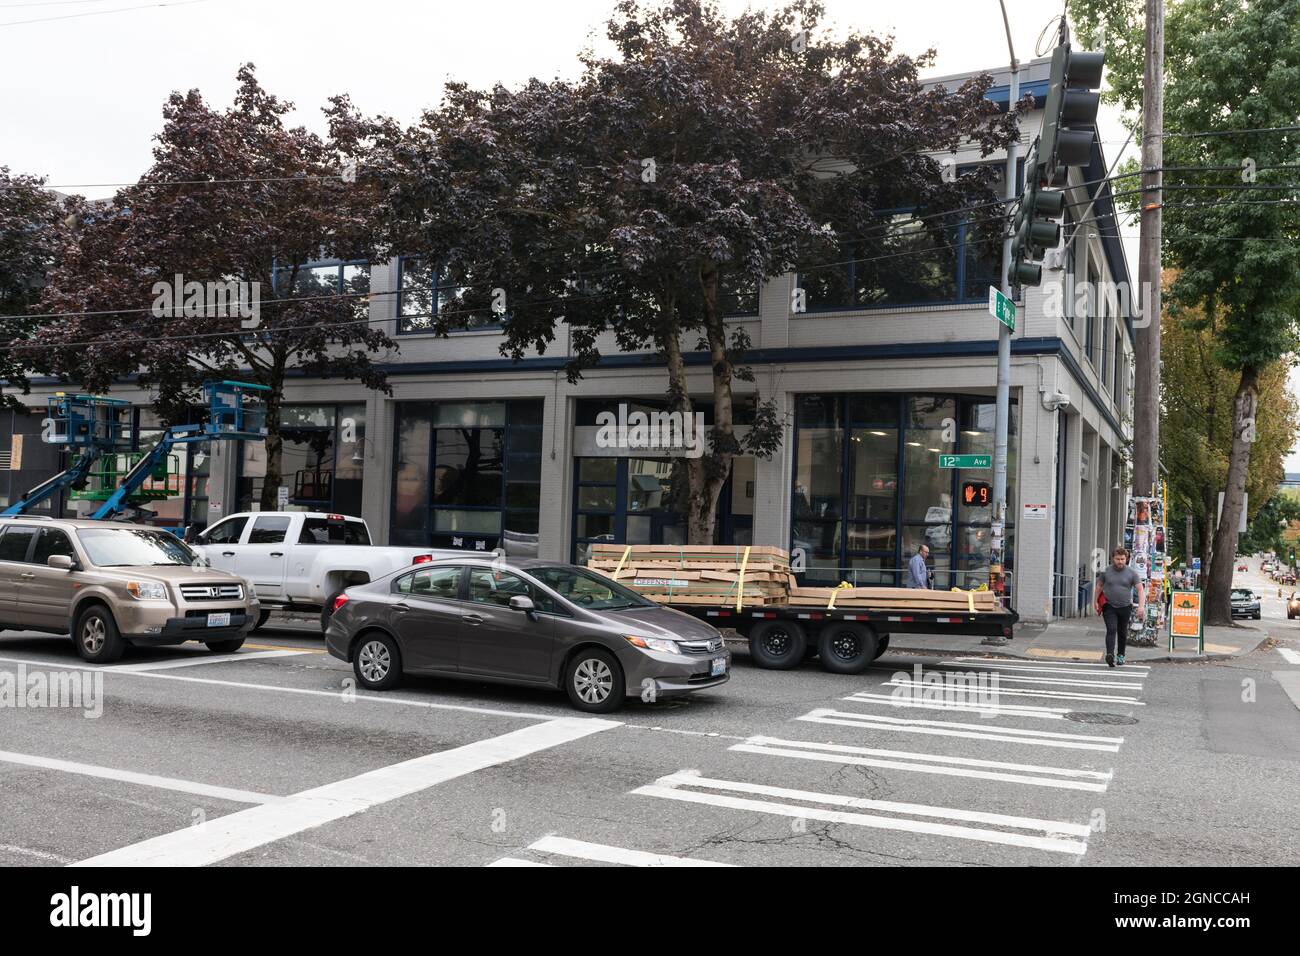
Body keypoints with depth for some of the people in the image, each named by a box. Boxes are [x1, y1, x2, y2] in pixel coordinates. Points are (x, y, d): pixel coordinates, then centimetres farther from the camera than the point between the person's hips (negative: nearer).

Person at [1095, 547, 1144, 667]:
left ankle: (1120, 655, 26)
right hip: (1109, 607, -1)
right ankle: (1110, 655, -28)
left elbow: (1141, 589, -3)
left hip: (1125, 607, 1)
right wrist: (1096, 602, 11)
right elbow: (1099, 586, 13)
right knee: (1111, 630, -16)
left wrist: (1141, 606, -15)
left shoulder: (1131, 573, -1)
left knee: (1122, 632, 12)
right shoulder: (1106, 572, 1)